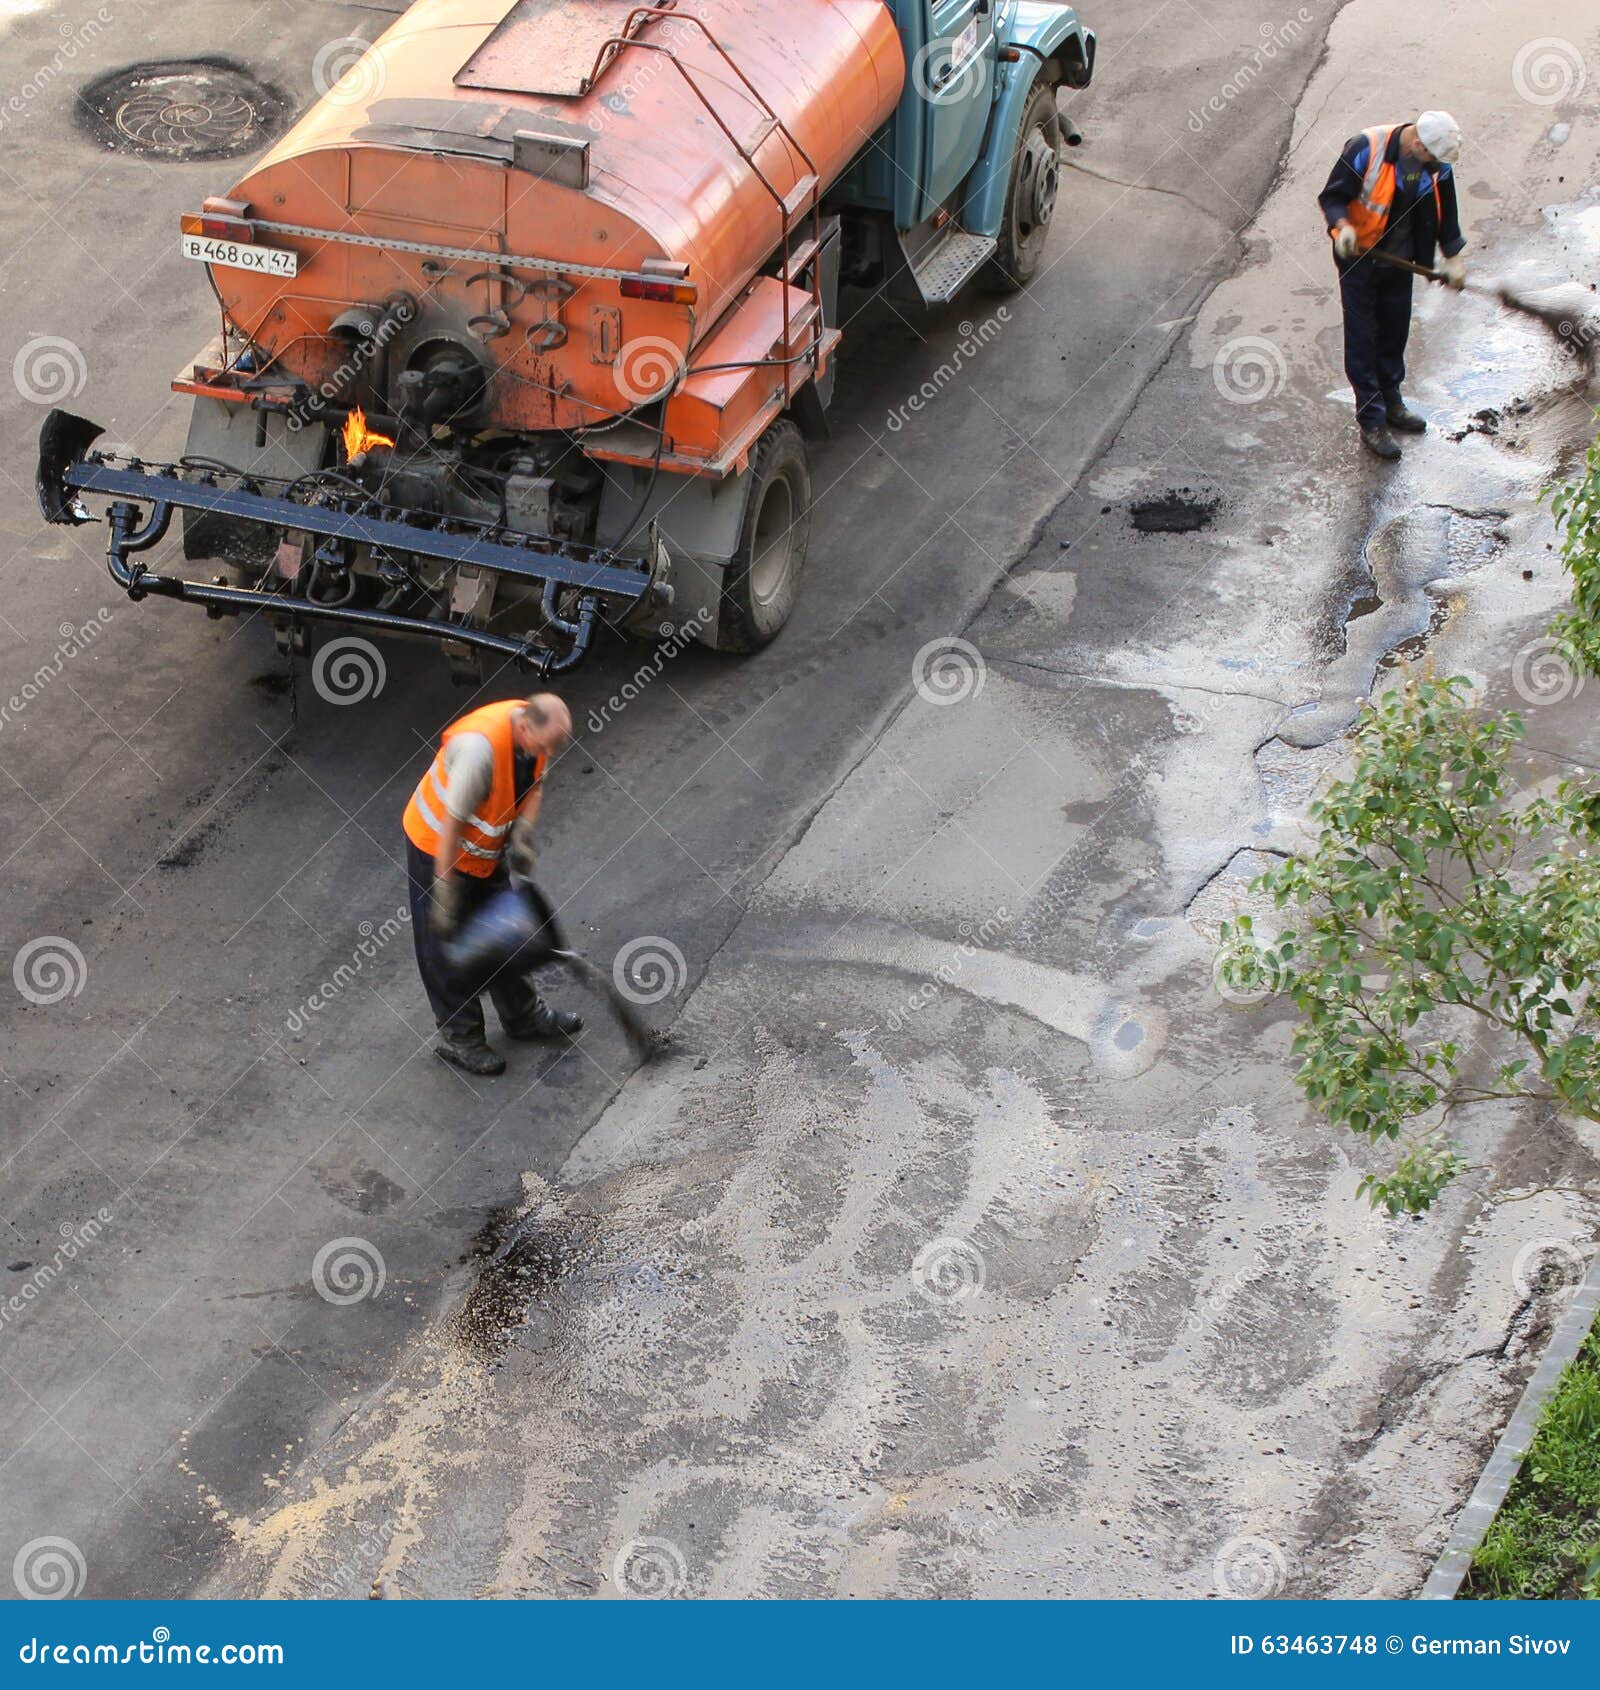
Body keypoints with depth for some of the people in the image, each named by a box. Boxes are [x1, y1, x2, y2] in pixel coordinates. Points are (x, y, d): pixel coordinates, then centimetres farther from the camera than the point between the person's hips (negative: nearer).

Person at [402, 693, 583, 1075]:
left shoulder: (536, 729, -15)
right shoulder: (480, 746, -39)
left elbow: (535, 785, 4)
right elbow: (452, 824, -33)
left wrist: (522, 835, -13)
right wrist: (445, 894, -27)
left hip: (487, 848, 8)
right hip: (438, 845, -8)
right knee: (447, 945, 4)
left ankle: (522, 1016, 36)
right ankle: (458, 1038, 18)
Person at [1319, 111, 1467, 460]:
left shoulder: (1437, 164, -7)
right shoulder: (1365, 149, -24)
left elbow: (1445, 211, 8)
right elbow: (1332, 196, -17)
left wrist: (1453, 256, 5)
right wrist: (1343, 226, -35)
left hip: (1399, 260, 5)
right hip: (1359, 258, -5)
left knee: (1395, 333, 18)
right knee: (1362, 340, -1)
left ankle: (1391, 403, 36)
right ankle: (1372, 422, 5)